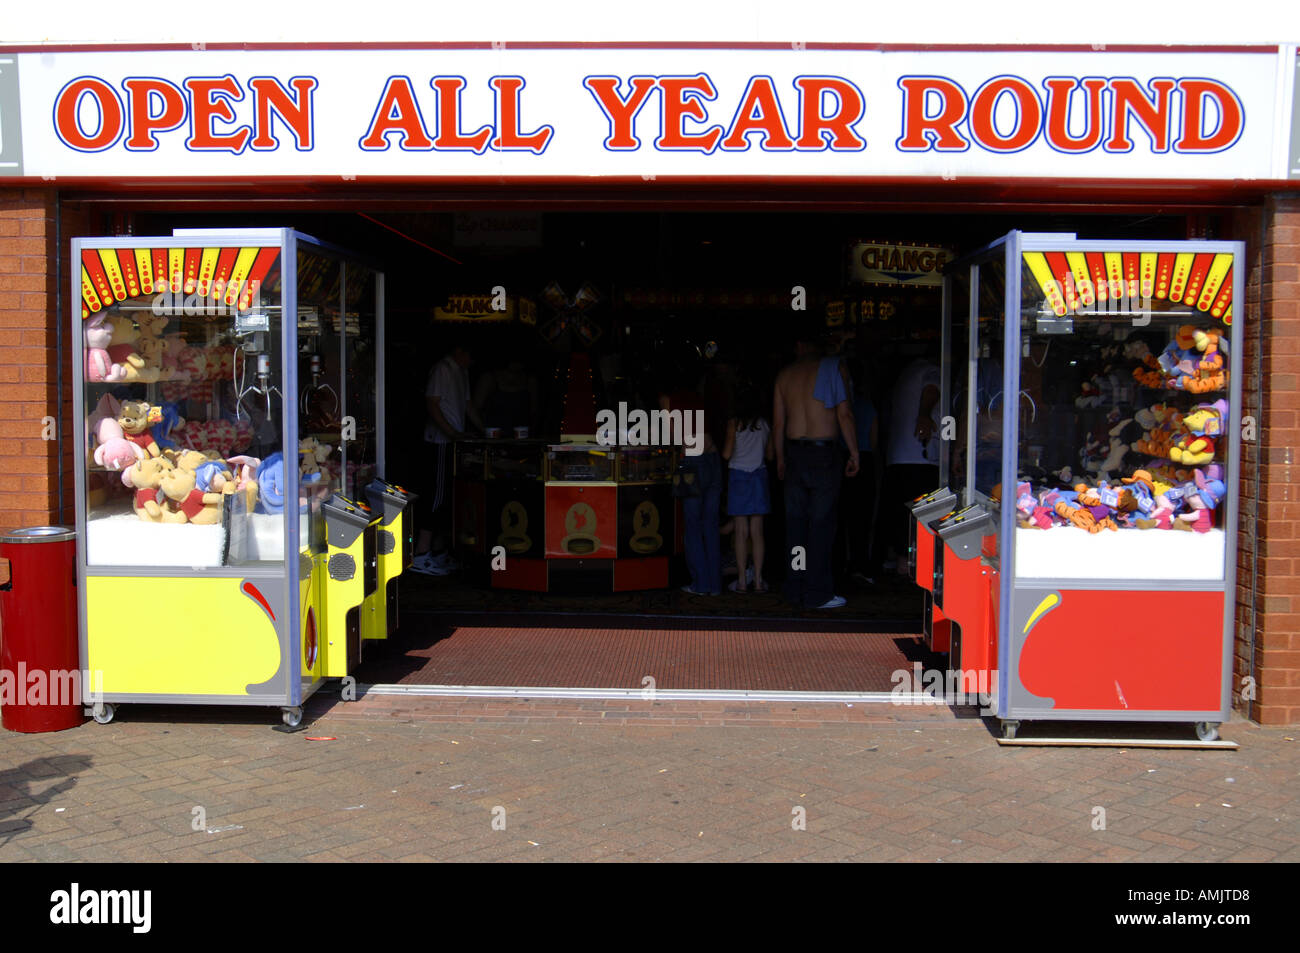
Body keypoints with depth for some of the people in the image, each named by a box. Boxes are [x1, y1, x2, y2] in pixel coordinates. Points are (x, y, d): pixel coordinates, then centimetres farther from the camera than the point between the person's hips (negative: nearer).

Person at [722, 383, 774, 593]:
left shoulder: (734, 423, -5)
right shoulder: (766, 425, 4)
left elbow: (726, 454, -7)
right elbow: (770, 455, 10)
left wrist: (724, 447, 14)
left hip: (738, 476, -3)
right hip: (759, 476, 3)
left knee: (741, 531, -1)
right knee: (757, 531, 4)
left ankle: (742, 581, -1)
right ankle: (758, 580, 3)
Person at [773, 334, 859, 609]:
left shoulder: (785, 374, 9)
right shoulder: (834, 367, -2)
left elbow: (778, 422, 10)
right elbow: (845, 414, -8)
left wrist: (780, 459, 18)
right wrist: (854, 453, -2)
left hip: (794, 453, 4)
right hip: (824, 453, -4)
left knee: (795, 523, 9)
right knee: (821, 523, -2)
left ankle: (795, 591, 13)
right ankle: (817, 594, 0)